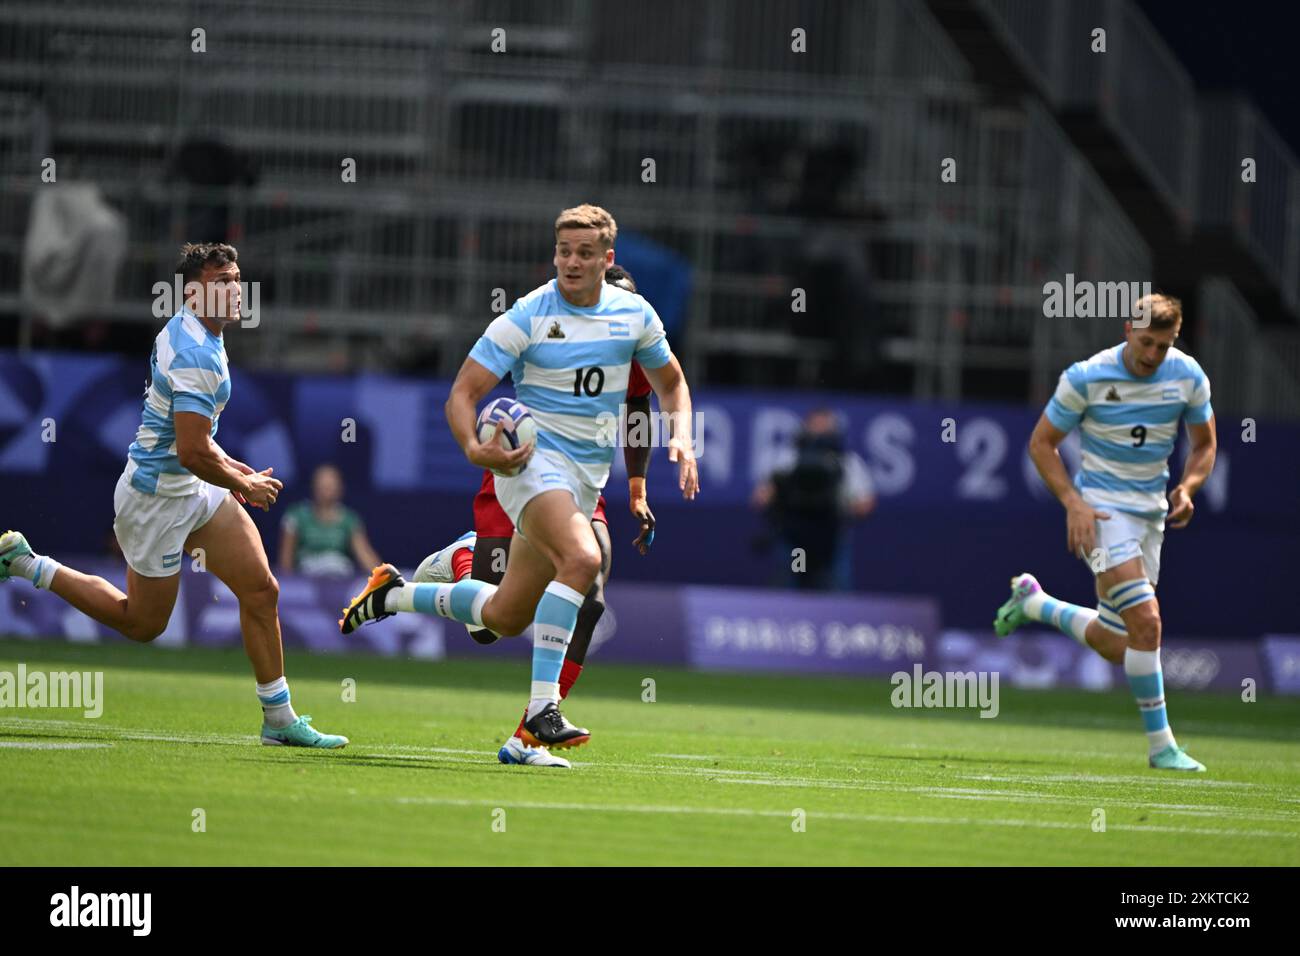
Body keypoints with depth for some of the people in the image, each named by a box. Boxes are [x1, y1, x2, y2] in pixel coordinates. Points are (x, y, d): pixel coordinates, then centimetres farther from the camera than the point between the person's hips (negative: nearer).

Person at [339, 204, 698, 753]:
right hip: (532, 459, -6)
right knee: (582, 559, -34)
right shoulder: (527, 317, -11)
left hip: (587, 478, 6)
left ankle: (394, 594, 35)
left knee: (505, 617, 11)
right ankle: (541, 708, -33)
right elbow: (463, 393, -11)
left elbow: (670, 383, 20)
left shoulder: (634, 315, 4)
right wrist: (475, 449, -31)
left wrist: (682, 439, 0)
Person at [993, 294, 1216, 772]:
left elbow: (1204, 445, 12)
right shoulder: (1086, 378, -14)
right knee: (1146, 621, -22)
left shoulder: (1188, 377, -3)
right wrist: (1072, 502, -16)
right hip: (1101, 507, -6)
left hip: (1151, 512, 6)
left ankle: (1033, 601, 36)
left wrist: (1187, 489, -8)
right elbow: (1041, 442, -4)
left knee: (1114, 647, 9)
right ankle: (1160, 745, -13)